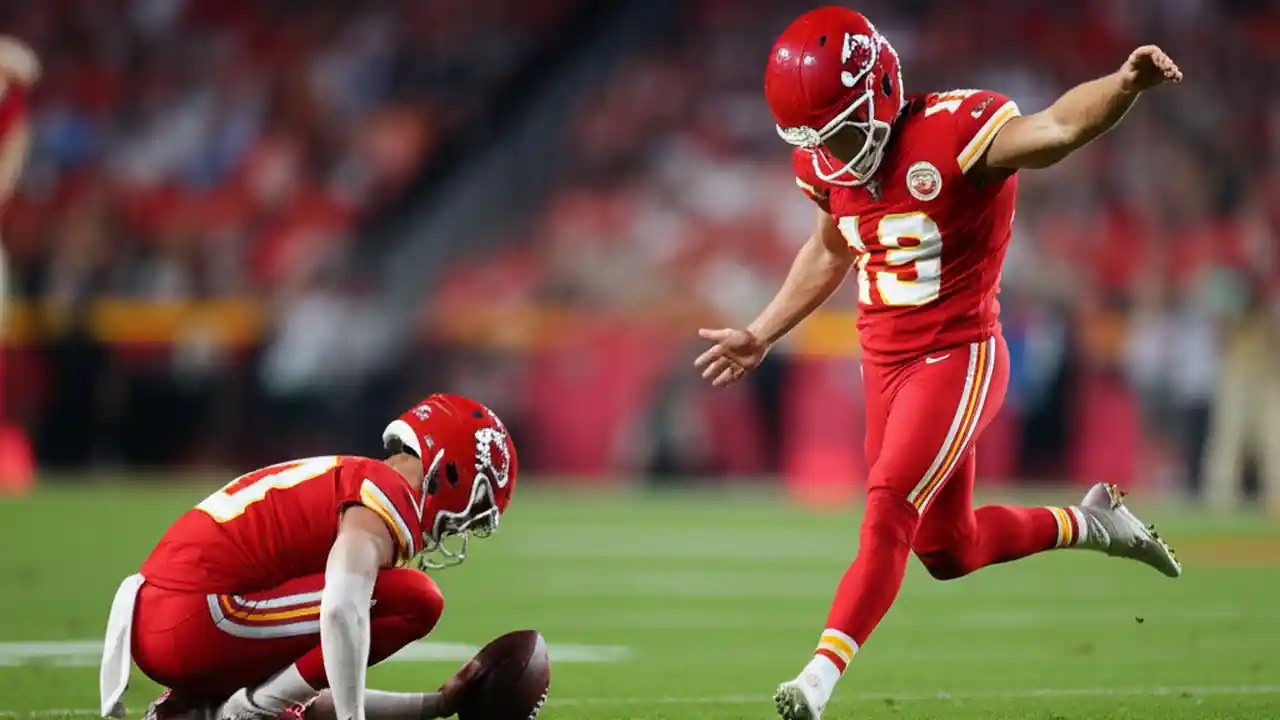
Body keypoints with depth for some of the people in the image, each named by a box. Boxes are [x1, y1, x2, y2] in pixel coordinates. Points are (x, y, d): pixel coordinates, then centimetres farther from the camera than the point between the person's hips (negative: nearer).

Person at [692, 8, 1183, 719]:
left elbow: (1053, 130, -41)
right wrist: (761, 336, 25)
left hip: (959, 358, -8)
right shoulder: (827, 162, 0)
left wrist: (1124, 84, -60)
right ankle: (1088, 523, 38)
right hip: (886, 365, 8)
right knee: (948, 550, 16)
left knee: (887, 517, -20)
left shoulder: (953, 130, -22)